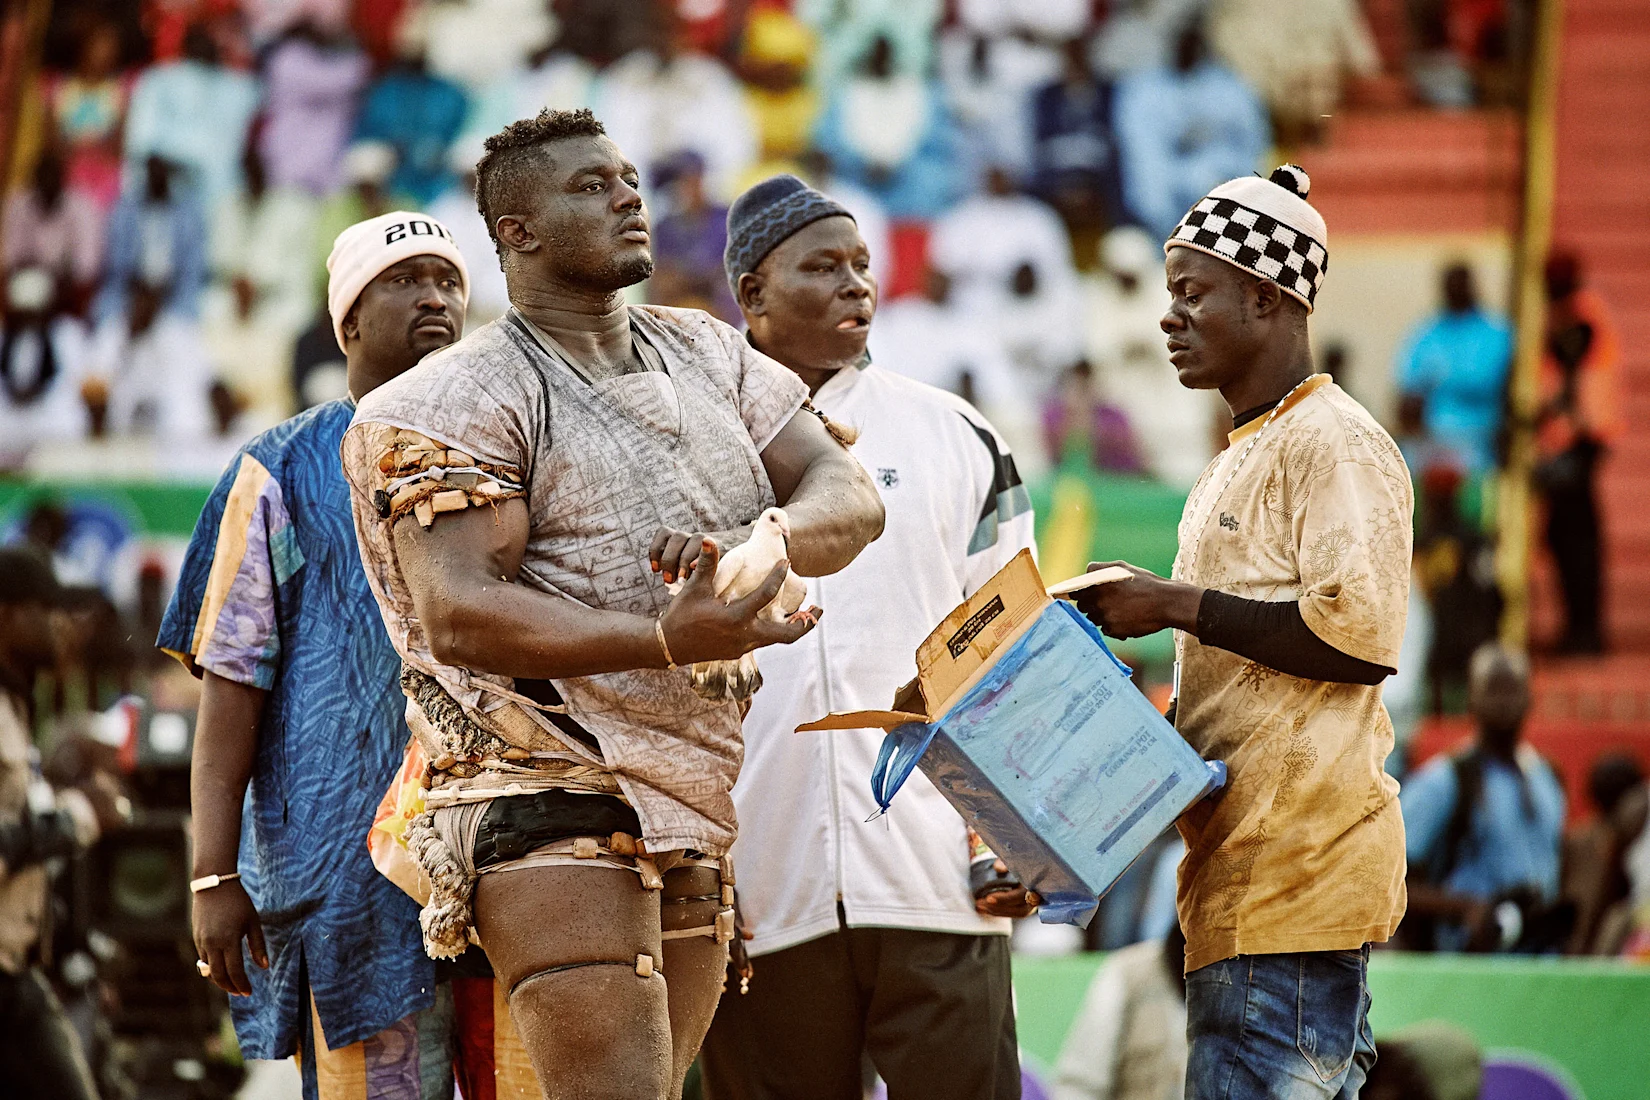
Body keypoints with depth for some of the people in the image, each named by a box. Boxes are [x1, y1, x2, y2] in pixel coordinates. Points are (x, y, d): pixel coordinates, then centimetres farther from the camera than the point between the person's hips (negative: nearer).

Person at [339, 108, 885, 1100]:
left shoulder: (702, 353, 17)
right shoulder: (465, 399, -5)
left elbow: (848, 498, 8)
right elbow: (460, 613, -18)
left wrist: (760, 541, -18)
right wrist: (668, 639, -30)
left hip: (697, 819, 8)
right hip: (552, 796, -8)